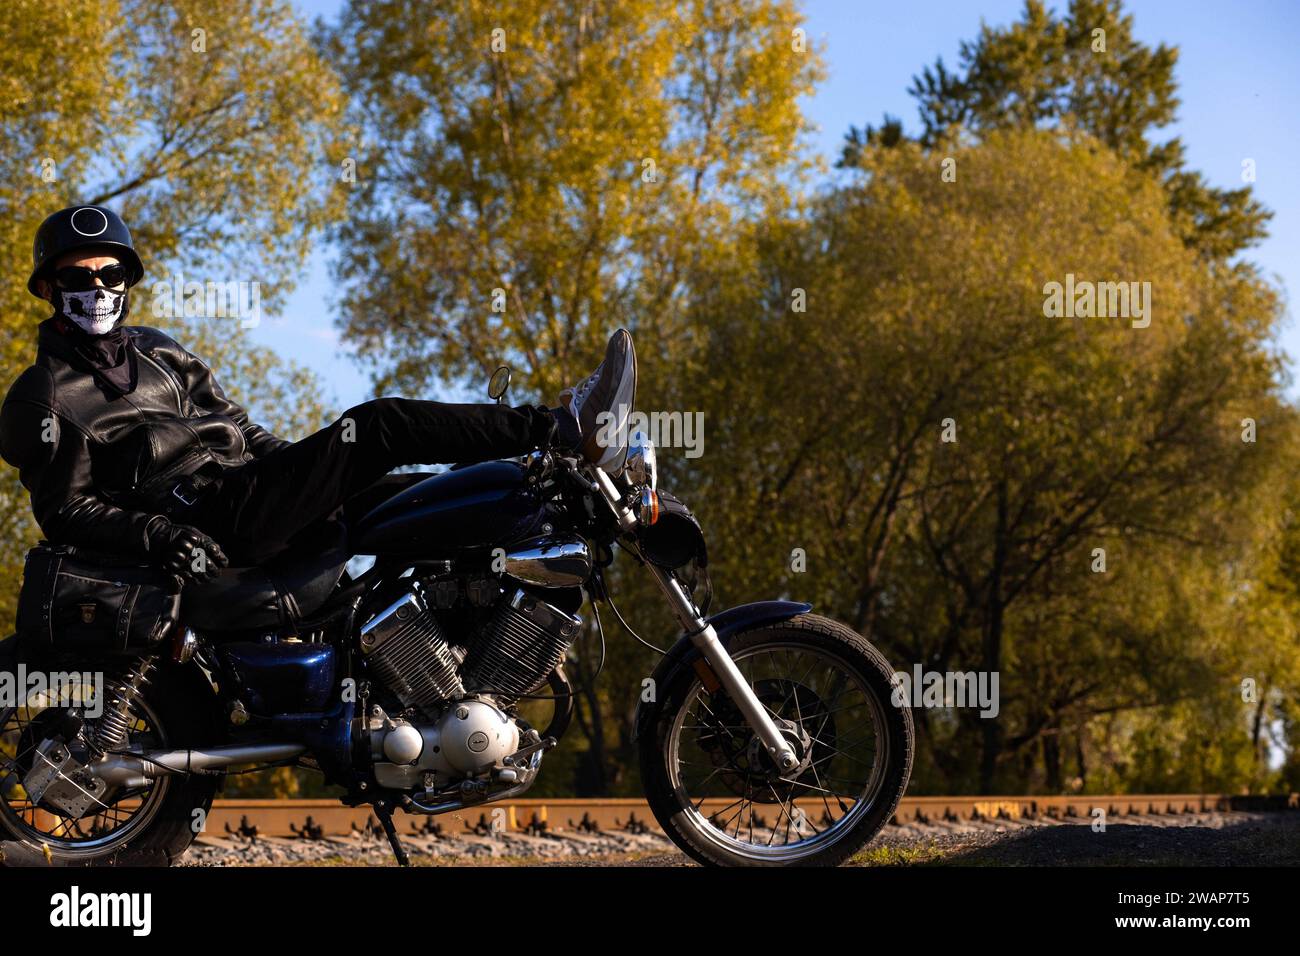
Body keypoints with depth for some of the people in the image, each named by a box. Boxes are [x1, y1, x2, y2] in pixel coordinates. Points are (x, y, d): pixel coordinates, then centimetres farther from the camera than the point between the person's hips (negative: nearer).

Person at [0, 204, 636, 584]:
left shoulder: (154, 351, 25)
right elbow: (65, 510, -6)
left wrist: (300, 463, 12)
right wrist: (158, 535, -22)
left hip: (252, 486, 9)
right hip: (211, 524, -9)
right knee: (377, 426, -23)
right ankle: (566, 427, -28)